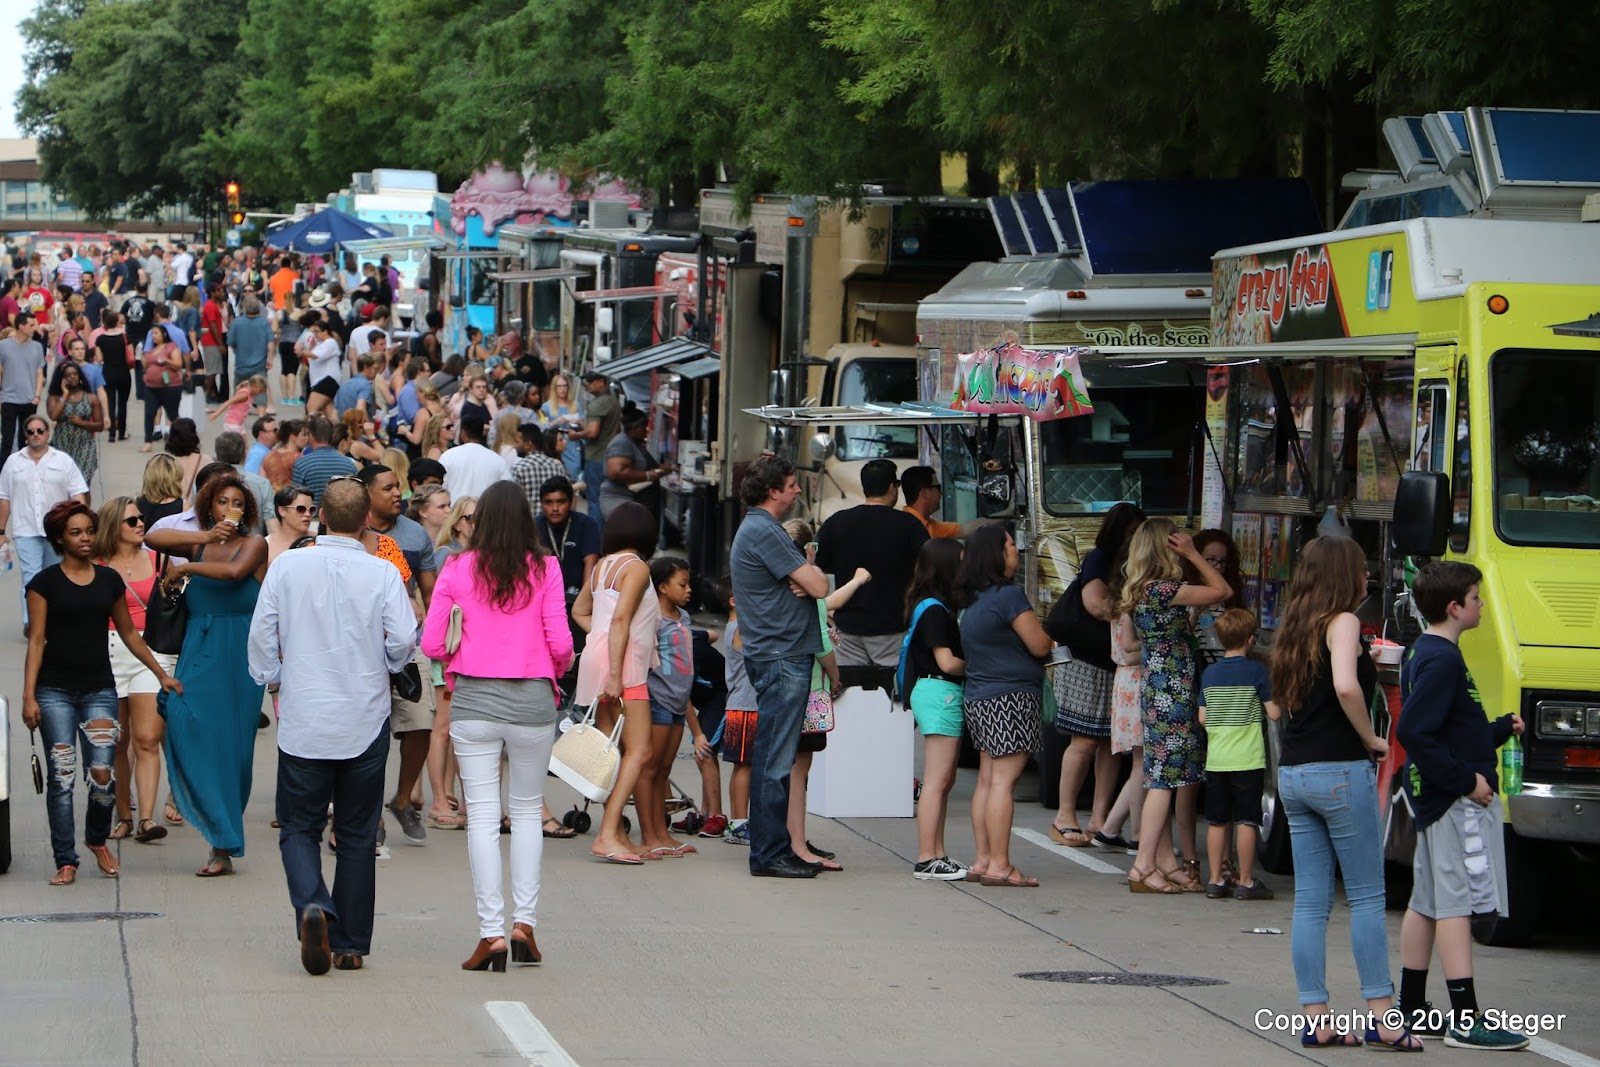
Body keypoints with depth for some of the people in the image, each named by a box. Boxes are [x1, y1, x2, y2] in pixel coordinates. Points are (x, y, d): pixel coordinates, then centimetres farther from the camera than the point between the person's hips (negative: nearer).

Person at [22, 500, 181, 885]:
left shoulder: (108, 579, 10)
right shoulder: (46, 582, 0)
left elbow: (128, 633, 19)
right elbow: (36, 640, -2)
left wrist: (161, 673, 20)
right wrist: (29, 696, -9)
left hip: (100, 689, 2)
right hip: (55, 690, -2)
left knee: (103, 773, -9)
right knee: (61, 776, -4)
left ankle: (97, 839, 19)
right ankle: (65, 862, 3)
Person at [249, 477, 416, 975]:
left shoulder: (287, 567, -3)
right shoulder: (382, 574, -7)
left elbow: (262, 635, -2)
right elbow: (404, 640, -12)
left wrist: (273, 682, 16)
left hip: (303, 722, 0)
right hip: (366, 723, 0)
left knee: (299, 827, 8)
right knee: (358, 835, 11)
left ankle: (312, 907, -20)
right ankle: (350, 944, 13)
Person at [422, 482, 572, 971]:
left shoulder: (458, 571, -1)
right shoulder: (544, 570, -3)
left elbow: (431, 642, -1)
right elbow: (560, 643, -6)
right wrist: (556, 671, 16)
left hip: (473, 699, 0)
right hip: (532, 701, 0)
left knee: (482, 816, 2)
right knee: (527, 811, 15)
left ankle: (492, 931, -3)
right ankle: (524, 921, 9)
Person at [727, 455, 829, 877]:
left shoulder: (757, 528, 20)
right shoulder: (764, 533, -14)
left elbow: (806, 583, 16)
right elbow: (818, 587, -17)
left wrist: (805, 574, -8)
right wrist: (811, 569, 6)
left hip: (779, 657, 11)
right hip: (782, 657, -11)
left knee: (772, 759, 12)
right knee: (776, 761, -8)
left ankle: (770, 848, 16)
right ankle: (770, 854, -7)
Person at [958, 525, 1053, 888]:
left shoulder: (975, 601, 14)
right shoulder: (1010, 596, -13)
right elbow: (1039, 645, -13)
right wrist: (1046, 638, 11)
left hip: (978, 697, 9)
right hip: (1011, 696, -9)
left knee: (987, 779, 10)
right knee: (1004, 779, -9)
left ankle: (983, 860, 10)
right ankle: (999, 865, -11)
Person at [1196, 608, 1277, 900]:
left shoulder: (1209, 674, 5)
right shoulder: (1257, 671, -7)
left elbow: (1202, 718, 8)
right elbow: (1273, 713, -6)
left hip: (1216, 760, 4)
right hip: (1248, 760, -4)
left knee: (1217, 821, 9)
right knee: (1246, 821, 0)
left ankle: (1216, 880, 11)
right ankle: (1246, 882, 2)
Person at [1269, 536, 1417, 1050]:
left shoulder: (1295, 628, 14)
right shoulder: (1342, 622, -9)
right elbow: (1346, 686, -25)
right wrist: (1370, 737, -11)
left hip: (1292, 772, 7)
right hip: (1340, 771, -7)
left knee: (1310, 901, 7)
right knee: (1367, 897, -1)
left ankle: (1315, 1019, 7)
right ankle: (1382, 1016, 0)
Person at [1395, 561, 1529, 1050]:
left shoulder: (1424, 652, 13)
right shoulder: (1442, 660, -18)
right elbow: (1414, 733, -26)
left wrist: (1501, 729, 16)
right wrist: (1466, 780, -22)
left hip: (1434, 797, 11)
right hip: (1457, 803, -11)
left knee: (1427, 902, 14)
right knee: (1457, 901, -10)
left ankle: (1412, 1011, 20)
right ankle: (1465, 1021, -10)